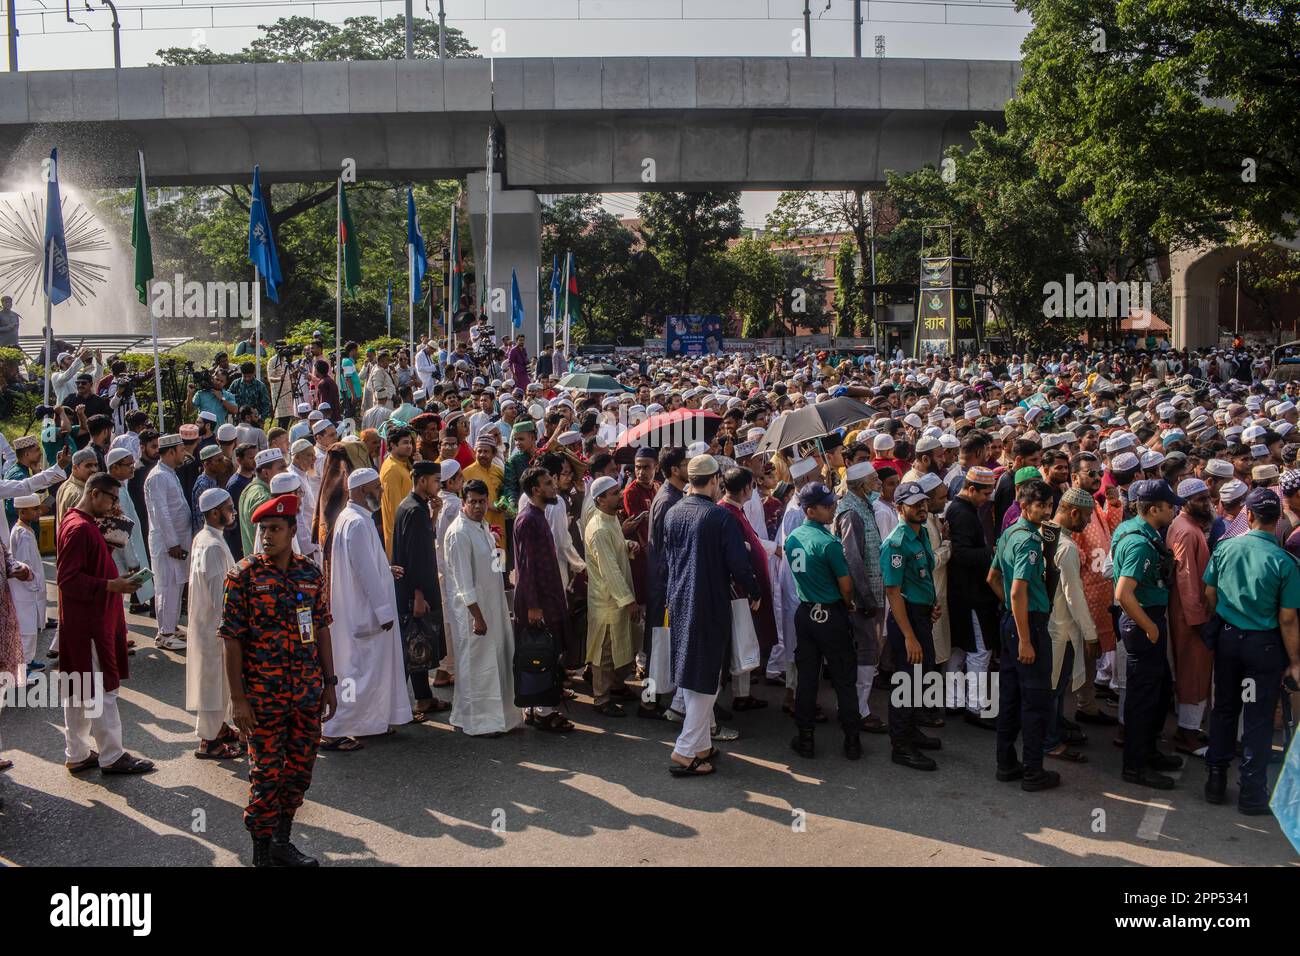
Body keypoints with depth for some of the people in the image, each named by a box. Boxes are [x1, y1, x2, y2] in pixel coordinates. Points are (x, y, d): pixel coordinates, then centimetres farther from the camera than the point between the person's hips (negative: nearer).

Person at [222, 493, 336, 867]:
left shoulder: (310, 573, 4)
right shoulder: (244, 575, -9)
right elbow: (231, 639, -10)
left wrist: (329, 683, 8)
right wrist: (238, 698, -12)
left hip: (308, 693, 5)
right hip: (264, 695, -4)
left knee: (300, 770, 13)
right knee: (267, 773, 4)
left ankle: (282, 842, 30)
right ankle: (263, 850, 21)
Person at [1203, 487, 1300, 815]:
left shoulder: (1225, 548, -7)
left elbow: (1209, 595, 2)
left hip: (1227, 637, 3)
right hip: (1264, 644, -3)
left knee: (1224, 709, 16)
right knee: (1258, 720, 7)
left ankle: (1216, 781, 23)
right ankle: (1251, 793, 14)